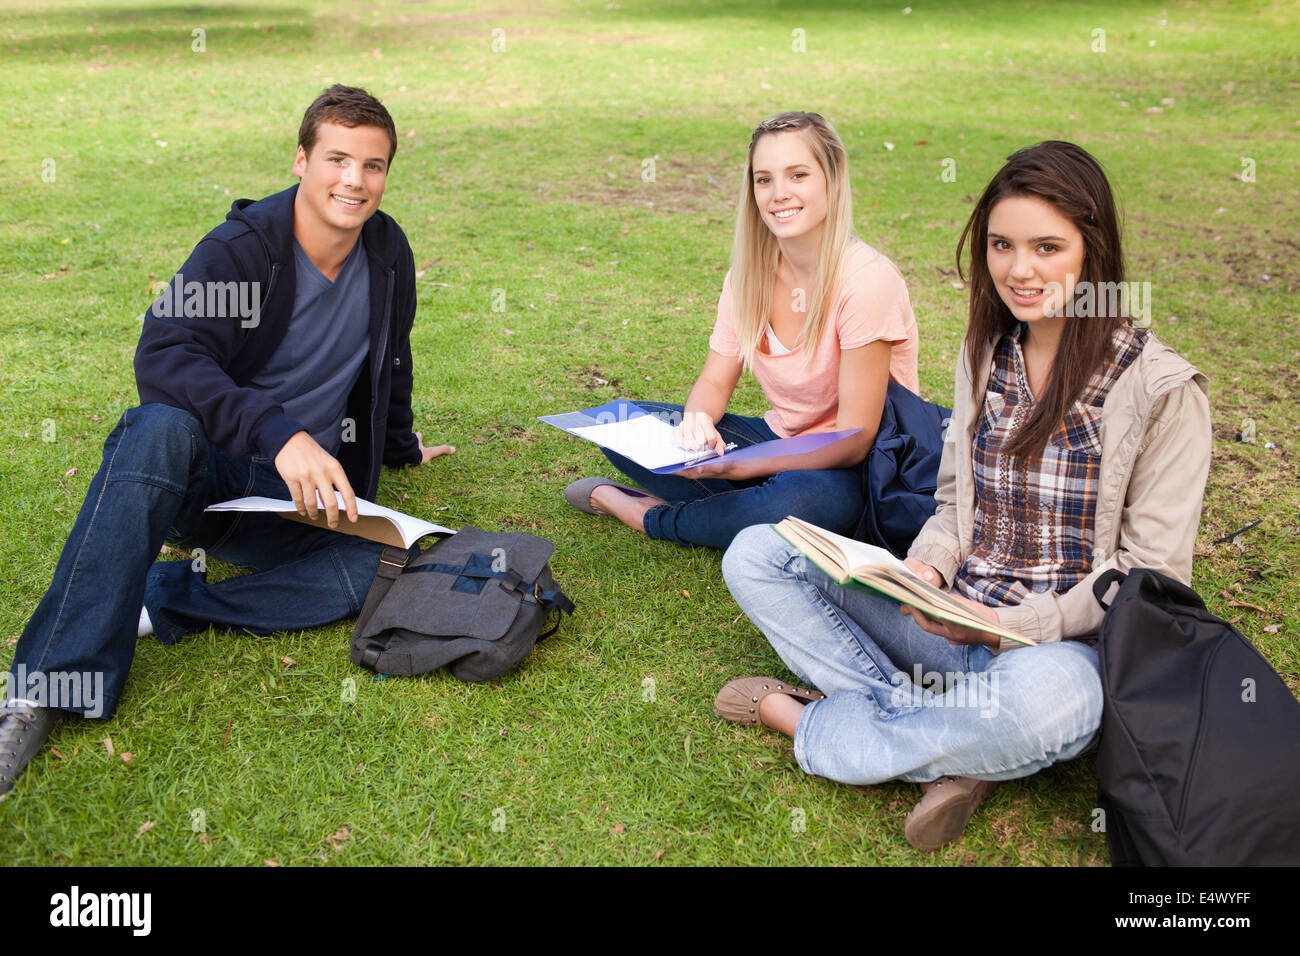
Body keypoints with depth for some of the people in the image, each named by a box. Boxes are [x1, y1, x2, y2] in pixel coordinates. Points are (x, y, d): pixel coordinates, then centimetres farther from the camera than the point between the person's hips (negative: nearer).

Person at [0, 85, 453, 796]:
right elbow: (164, 355, -29)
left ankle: (157, 604, -23)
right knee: (163, 429, -40)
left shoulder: (388, 252, 3)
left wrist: (399, 448, 32)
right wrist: (281, 434, -42)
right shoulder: (239, 250, -14)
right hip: (204, 470, -3)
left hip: (300, 495, 4)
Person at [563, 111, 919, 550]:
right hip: (779, 439, 5)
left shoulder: (866, 280, -22)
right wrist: (698, 421, -24)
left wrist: (741, 468, -33)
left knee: (810, 498, -40)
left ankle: (651, 517, -14)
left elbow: (854, 443, -22)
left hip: (847, 472, -5)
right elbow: (715, 381, 2)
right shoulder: (750, 272, -3)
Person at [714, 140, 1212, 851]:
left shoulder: (1160, 389, -10)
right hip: (954, 619, 5)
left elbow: (1151, 570, -10)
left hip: (1063, 642, -5)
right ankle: (947, 752, -18)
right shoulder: (985, 354, 8)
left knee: (1044, 698, -43)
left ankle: (807, 722, -16)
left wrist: (1012, 627, -20)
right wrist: (927, 568, -10)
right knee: (754, 554, -9)